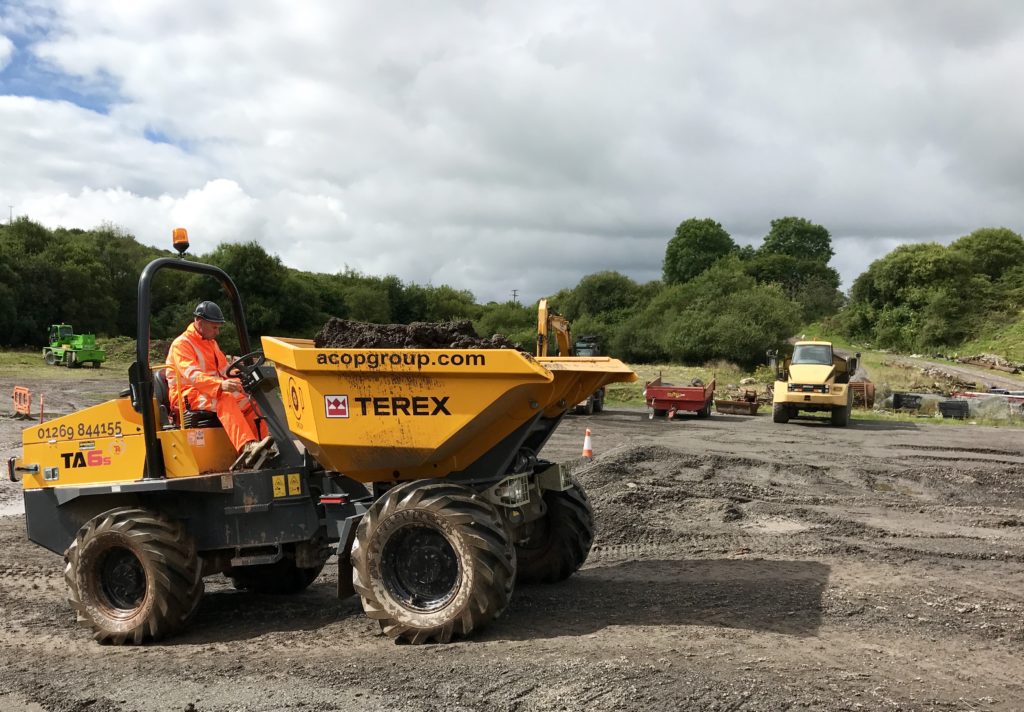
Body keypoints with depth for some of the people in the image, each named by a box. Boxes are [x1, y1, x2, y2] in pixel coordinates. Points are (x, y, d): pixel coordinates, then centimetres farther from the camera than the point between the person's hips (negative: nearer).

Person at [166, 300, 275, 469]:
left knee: (247, 401, -11)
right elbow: (192, 374, -26)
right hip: (188, 396, -9)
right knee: (225, 400, -36)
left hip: (212, 391, 9)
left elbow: (224, 369, 22)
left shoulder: (211, 343, 20)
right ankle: (247, 448, -55)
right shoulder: (181, 345, -10)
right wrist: (220, 385, -43)